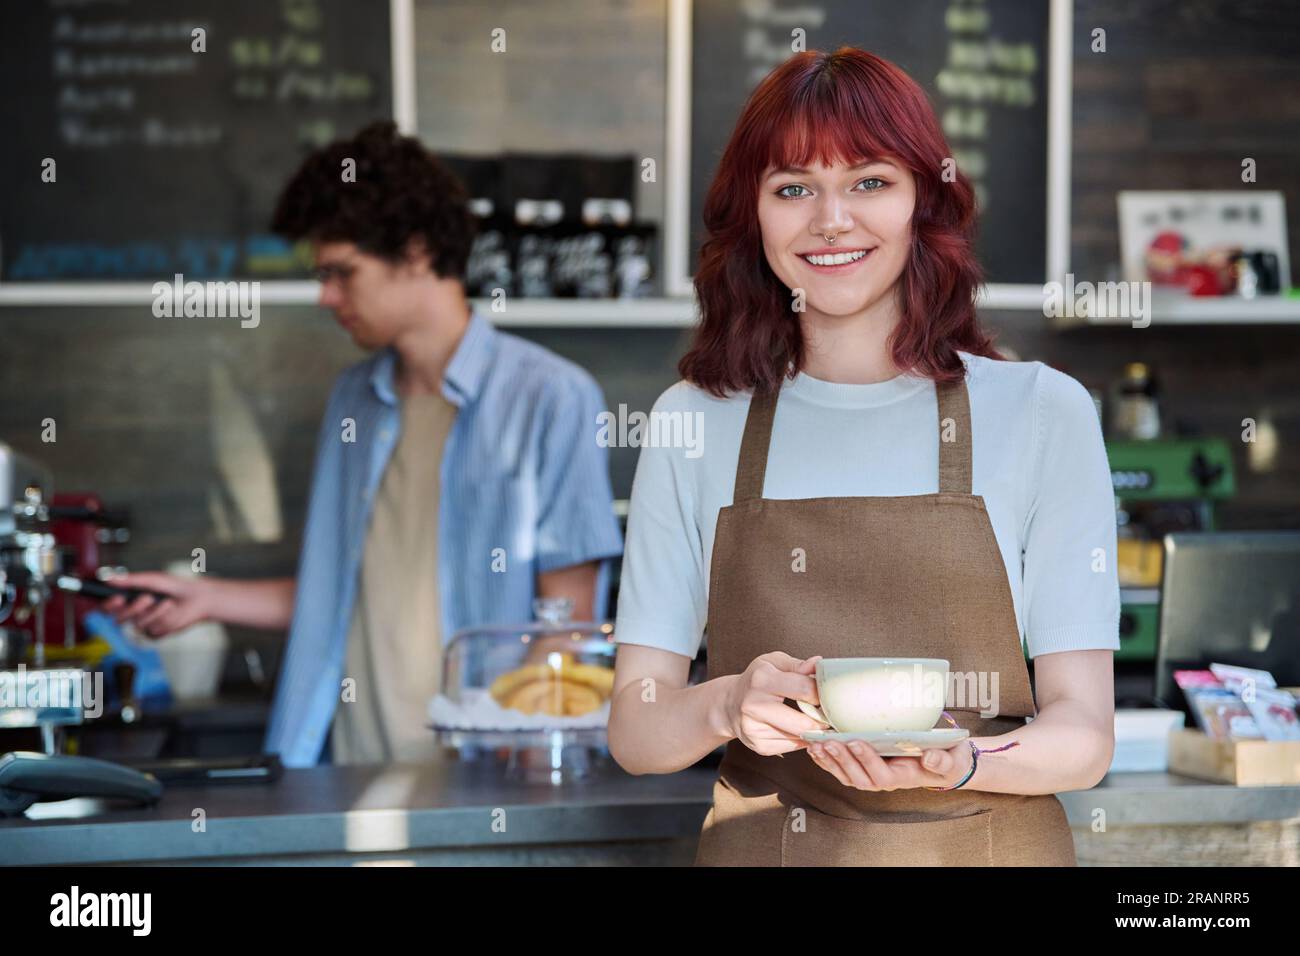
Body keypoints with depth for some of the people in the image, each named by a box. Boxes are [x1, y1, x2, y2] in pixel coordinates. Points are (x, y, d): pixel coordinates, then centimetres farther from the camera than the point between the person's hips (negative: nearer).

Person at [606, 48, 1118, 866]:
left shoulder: (1041, 412, -5)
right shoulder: (695, 422, -1)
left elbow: (1083, 735, -7)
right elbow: (634, 731, -3)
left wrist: (954, 763, -26)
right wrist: (727, 706, -23)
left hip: (984, 842, -1)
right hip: (759, 845, 1)